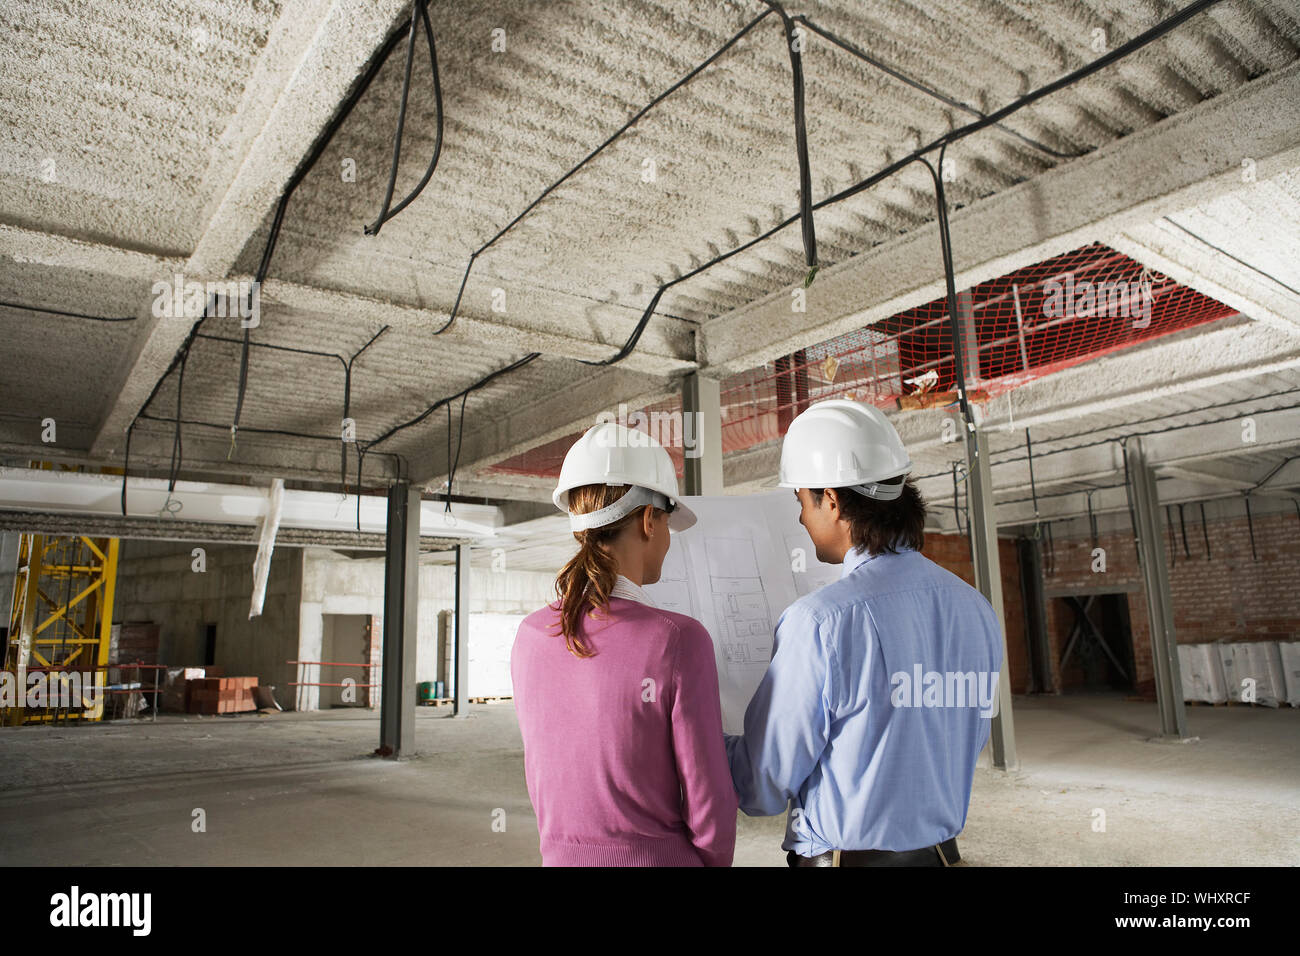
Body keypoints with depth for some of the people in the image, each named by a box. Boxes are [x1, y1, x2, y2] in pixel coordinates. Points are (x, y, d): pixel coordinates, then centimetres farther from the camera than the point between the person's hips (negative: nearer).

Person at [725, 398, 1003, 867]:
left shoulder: (820, 621, -25)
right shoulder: (978, 612, -4)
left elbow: (763, 788, -17)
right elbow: (965, 747, 8)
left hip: (840, 852, -6)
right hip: (940, 849, 7)